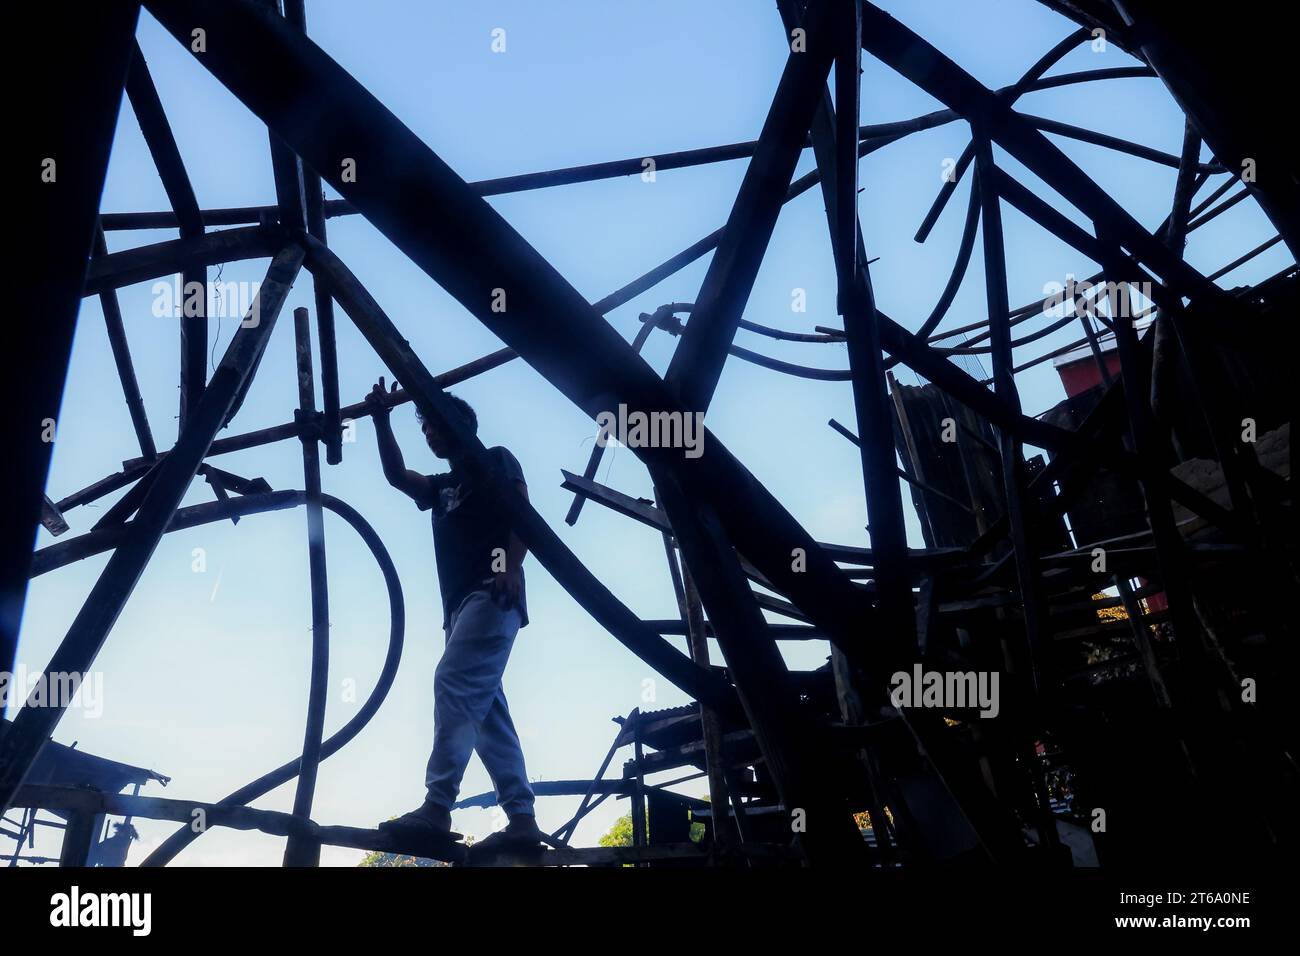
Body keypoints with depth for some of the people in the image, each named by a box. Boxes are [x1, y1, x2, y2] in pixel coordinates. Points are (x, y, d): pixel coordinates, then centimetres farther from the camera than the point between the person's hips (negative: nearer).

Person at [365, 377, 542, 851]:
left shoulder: (496, 459, 10)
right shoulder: (441, 488, 31)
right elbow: (397, 475, 17)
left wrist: (512, 566, -20)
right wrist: (381, 420, 9)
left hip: (493, 594, -8)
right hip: (460, 604, 8)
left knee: (454, 684, -22)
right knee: (486, 709, 0)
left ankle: (436, 807, -28)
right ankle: (522, 819, -2)